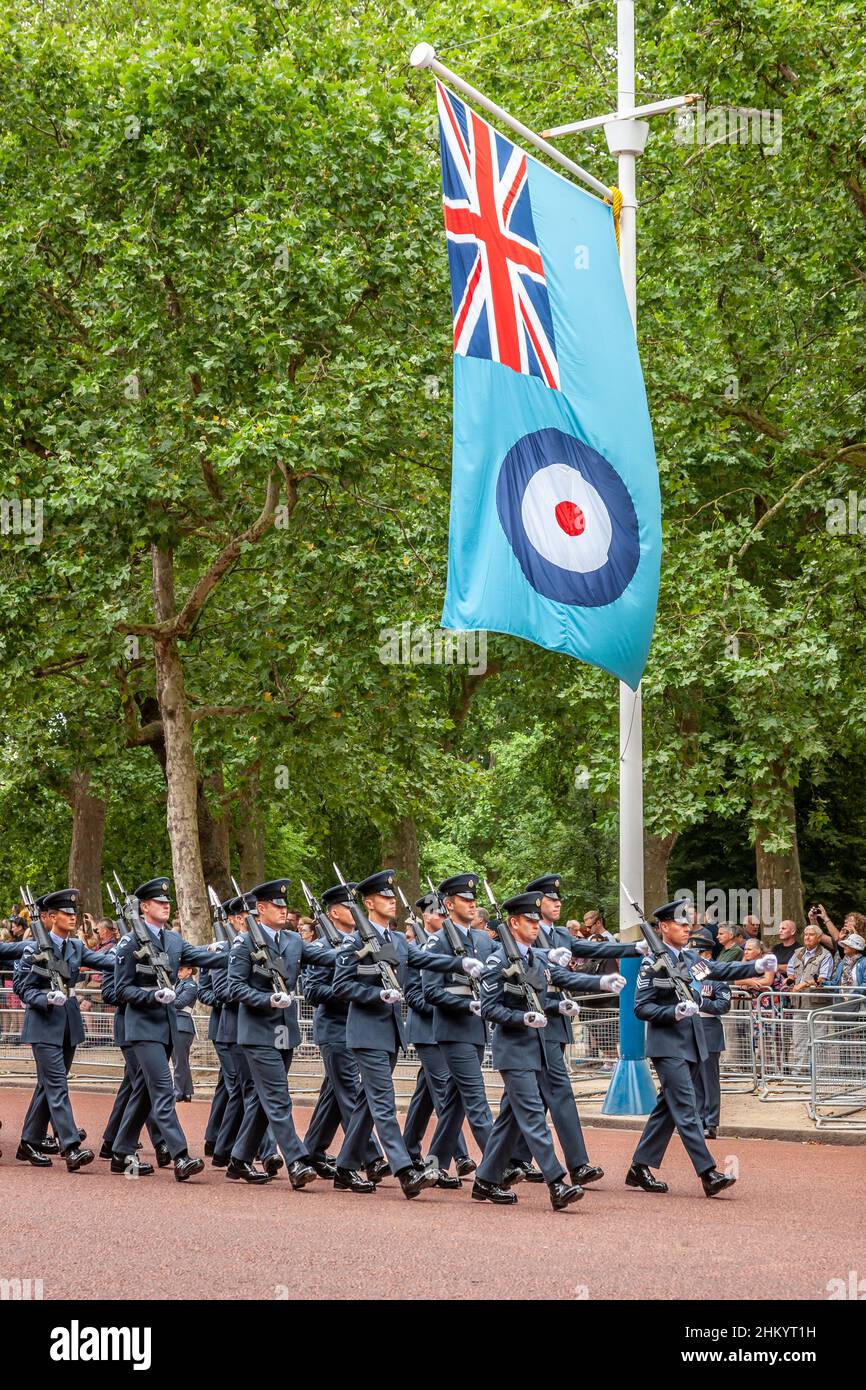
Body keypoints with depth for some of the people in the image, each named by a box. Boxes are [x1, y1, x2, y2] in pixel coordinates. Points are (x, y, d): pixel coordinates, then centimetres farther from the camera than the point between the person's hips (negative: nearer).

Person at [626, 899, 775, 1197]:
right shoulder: (652, 963, -9)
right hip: (668, 1046, -8)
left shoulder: (690, 958, 12)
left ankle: (640, 1168, 18)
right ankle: (708, 1174, -15)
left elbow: (722, 970, 6)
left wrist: (757, 966, -9)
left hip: (691, 1045, 8)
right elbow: (640, 1008, -10)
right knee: (686, 1110, -10)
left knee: (667, 1108, 11)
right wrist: (674, 1012, -24)